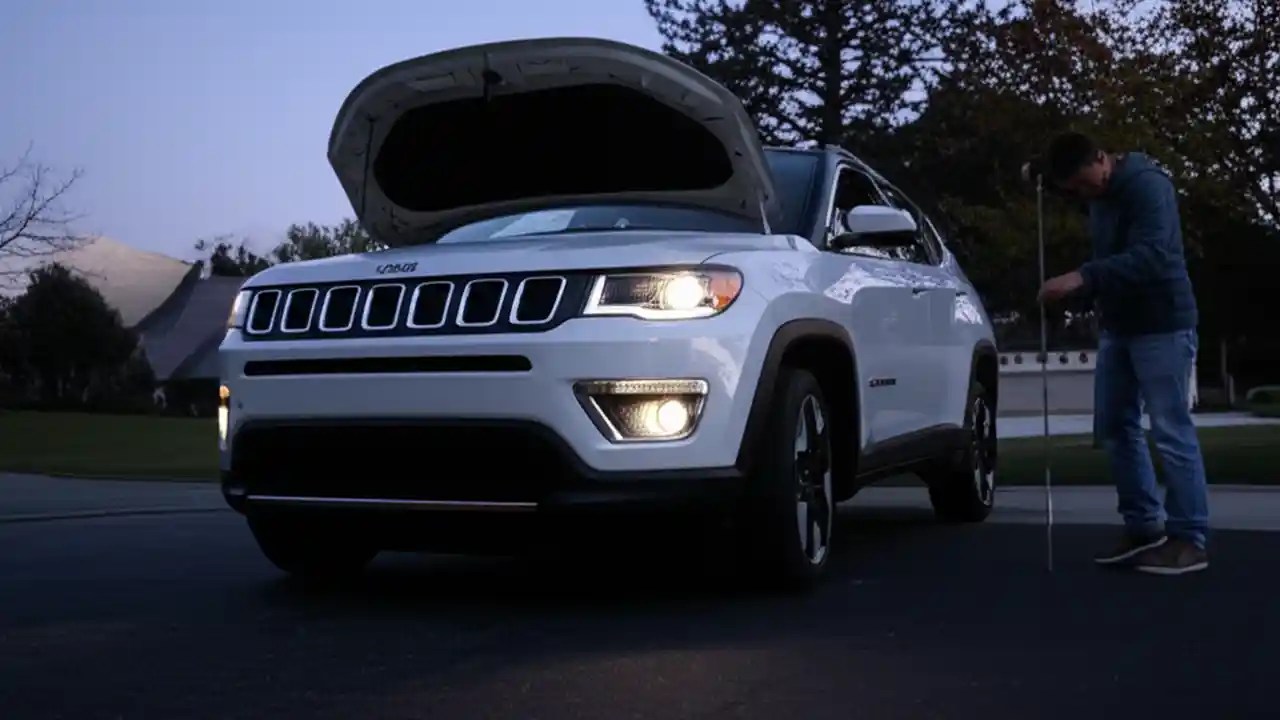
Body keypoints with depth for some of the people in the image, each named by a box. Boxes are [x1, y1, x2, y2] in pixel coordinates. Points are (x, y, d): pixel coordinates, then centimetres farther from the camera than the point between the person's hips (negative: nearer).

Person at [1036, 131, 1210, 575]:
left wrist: (1083, 278, -39)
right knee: (1114, 426, 9)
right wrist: (1087, 293, 8)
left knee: (1171, 430, -7)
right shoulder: (1100, 198, 13)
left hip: (1161, 324, -9)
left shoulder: (1147, 184, -16)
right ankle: (1144, 526, 17)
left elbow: (1151, 254, -30)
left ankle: (1189, 539, -1)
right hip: (1117, 326, 9)